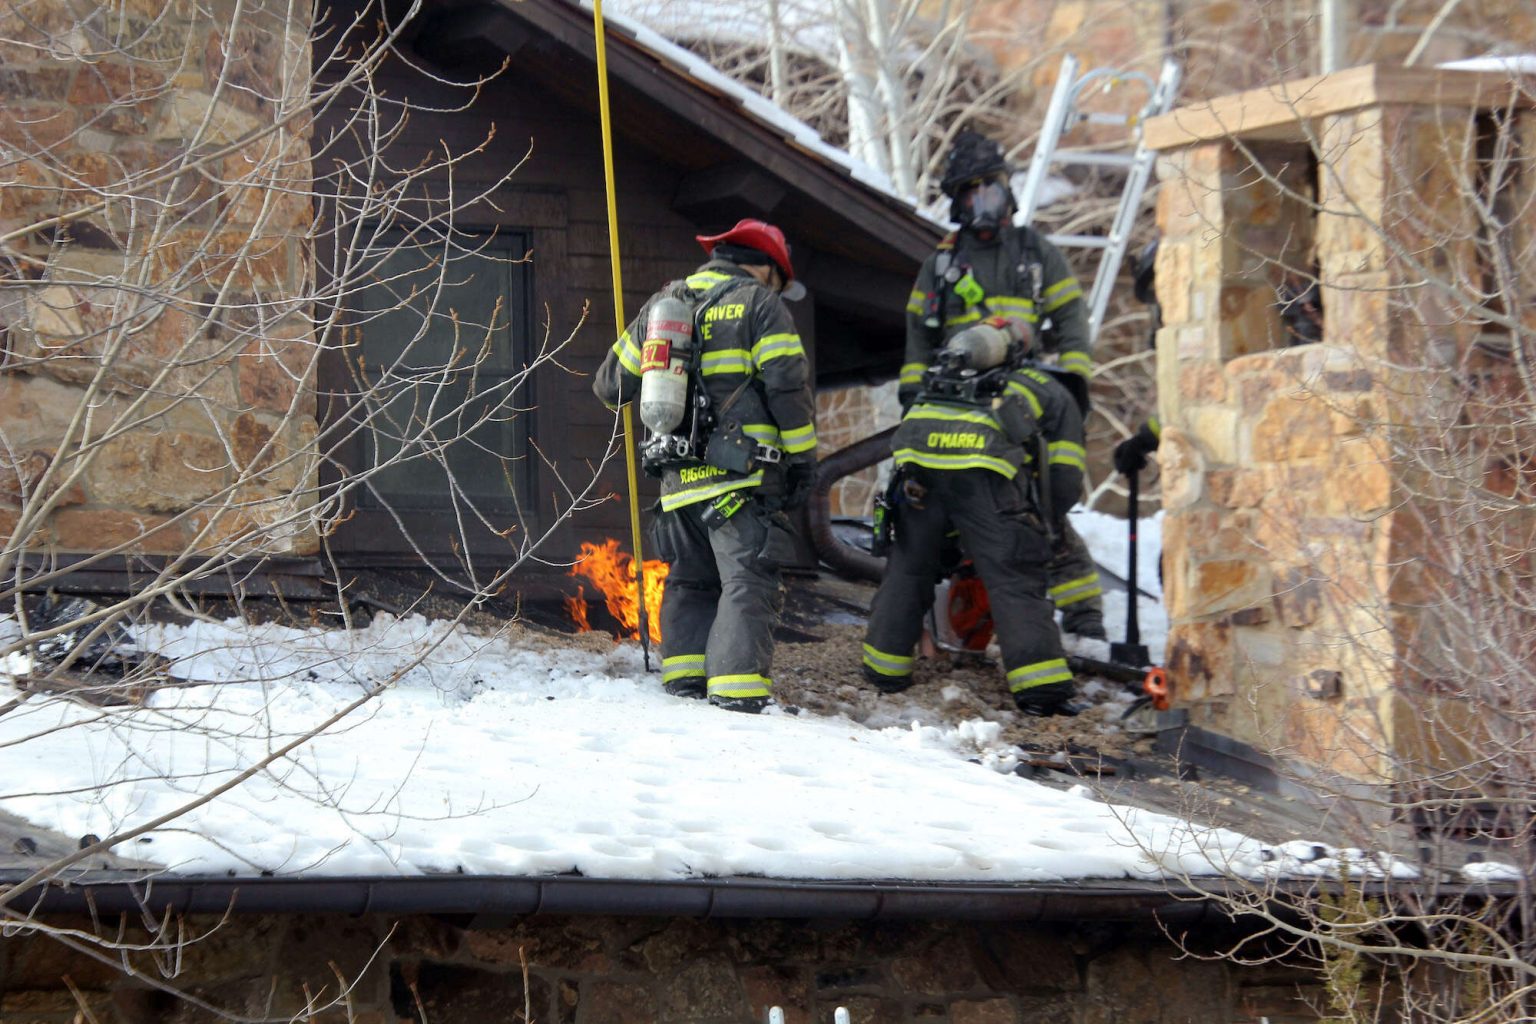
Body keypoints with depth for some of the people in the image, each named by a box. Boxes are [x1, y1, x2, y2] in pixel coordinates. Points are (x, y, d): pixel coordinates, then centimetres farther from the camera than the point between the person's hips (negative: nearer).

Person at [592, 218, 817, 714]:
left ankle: (685, 682, 13)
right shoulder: (759, 303, 1)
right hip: (741, 480, -5)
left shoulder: (661, 305, 18)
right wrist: (802, 459, -1)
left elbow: (612, 384, 25)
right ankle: (738, 694, -19)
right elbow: (788, 386, -8)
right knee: (746, 583, -8)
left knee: (690, 582, 19)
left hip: (678, 481, 6)